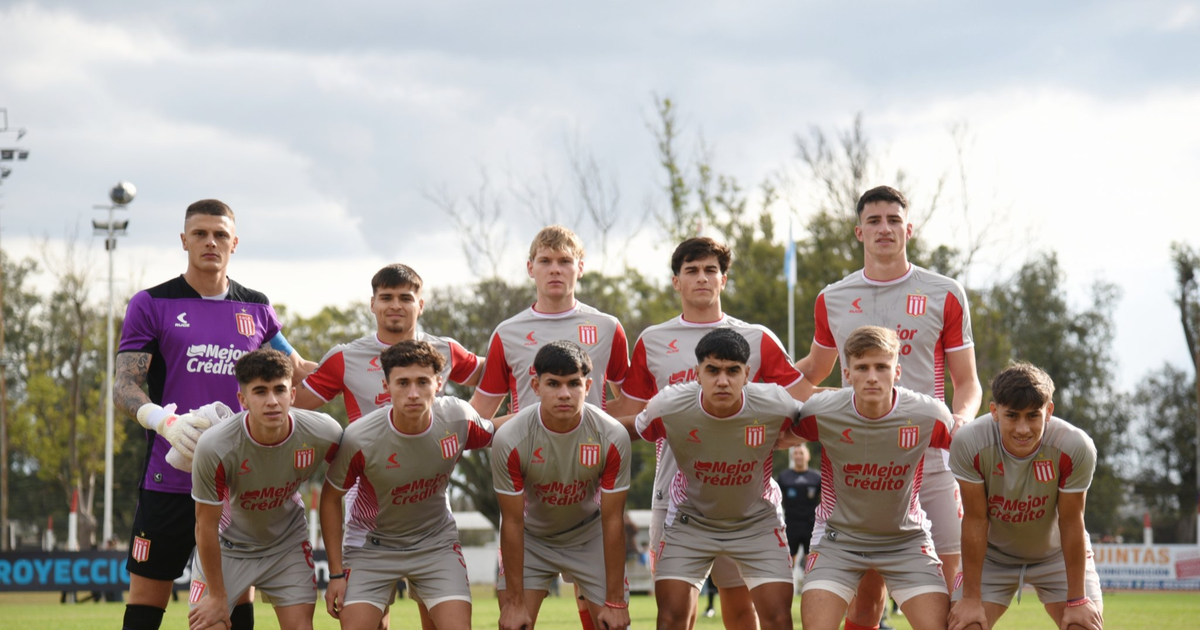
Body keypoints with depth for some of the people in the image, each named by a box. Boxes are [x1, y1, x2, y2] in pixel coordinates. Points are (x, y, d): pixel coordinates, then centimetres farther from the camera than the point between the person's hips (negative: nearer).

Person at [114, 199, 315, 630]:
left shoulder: (256, 308, 11)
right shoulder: (152, 304, 1)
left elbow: (297, 371, 22)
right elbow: (123, 387, -6)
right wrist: (164, 419, -25)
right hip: (169, 478, -3)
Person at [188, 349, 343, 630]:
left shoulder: (324, 434, -26)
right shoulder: (215, 447, -33)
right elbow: (206, 525, -20)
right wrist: (217, 595, -12)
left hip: (288, 544, 2)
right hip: (227, 545, -2)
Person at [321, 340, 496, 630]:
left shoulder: (459, 418, -20)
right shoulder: (359, 438, -26)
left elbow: (491, 435, 6)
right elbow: (331, 498, -9)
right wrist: (336, 573, -8)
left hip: (437, 543, 2)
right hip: (371, 546, -2)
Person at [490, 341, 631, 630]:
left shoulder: (613, 437, -25)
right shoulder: (509, 439, -27)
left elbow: (612, 520, -18)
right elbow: (513, 522, -19)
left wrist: (615, 601, -16)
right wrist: (514, 602, -16)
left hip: (590, 537, 0)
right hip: (530, 538, 0)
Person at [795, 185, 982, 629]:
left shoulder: (944, 296, 5)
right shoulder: (832, 300, 11)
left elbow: (966, 380, 7)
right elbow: (814, 369, 27)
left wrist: (962, 417, -14)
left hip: (928, 456, -1)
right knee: (866, 582, 1)